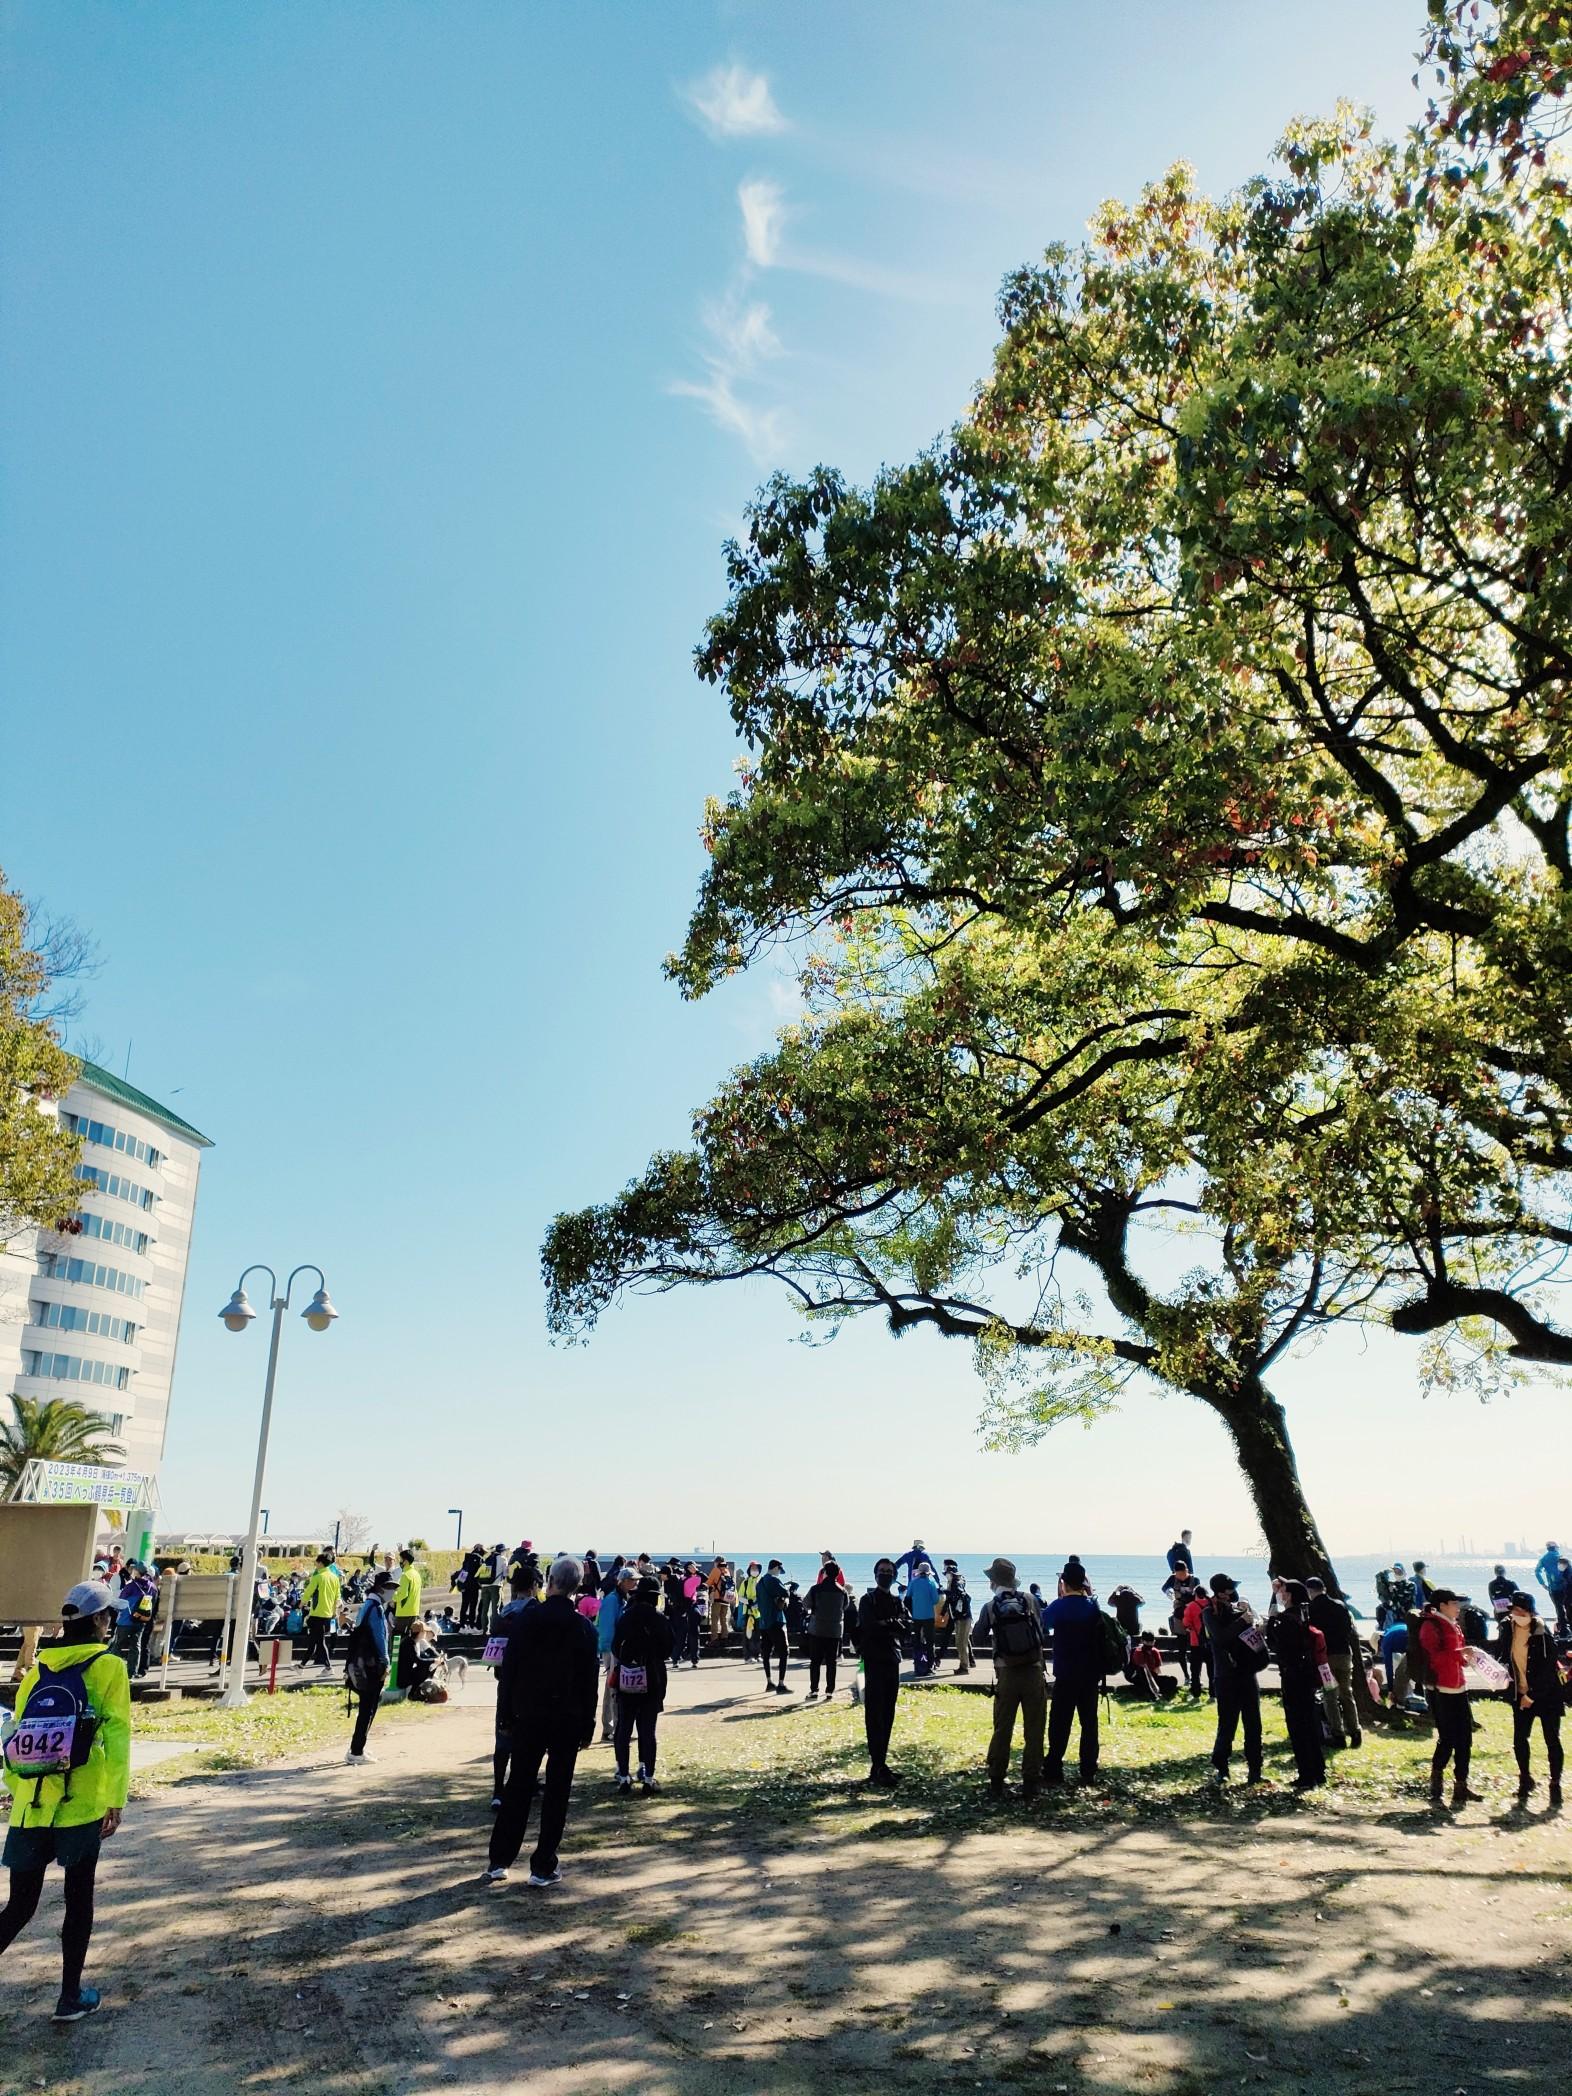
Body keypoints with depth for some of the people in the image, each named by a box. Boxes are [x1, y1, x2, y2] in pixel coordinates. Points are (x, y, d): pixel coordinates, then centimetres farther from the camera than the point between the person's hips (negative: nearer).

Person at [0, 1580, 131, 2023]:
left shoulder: (38, 1668, 7)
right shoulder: (108, 1667, -6)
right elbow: (116, 1737, -10)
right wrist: (116, 1800, -5)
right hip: (81, 1805, -4)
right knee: (78, 1902, 13)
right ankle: (71, 1997, 21)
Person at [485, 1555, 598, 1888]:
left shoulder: (528, 1619, -5)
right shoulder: (583, 1627, -4)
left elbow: (511, 1669, -4)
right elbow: (590, 1682, -2)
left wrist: (509, 1715, 4)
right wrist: (588, 1726, 6)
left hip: (529, 1715, 1)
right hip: (568, 1719, -1)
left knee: (518, 1786, 11)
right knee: (557, 1791, 6)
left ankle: (499, 1861, 14)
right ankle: (543, 1868, 9)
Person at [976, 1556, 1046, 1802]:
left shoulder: (990, 1607, -5)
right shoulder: (1029, 1601, -2)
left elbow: (979, 1633, 10)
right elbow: (1041, 1630, 11)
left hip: (1007, 1675, 0)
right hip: (1034, 1672, 0)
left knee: (1002, 1730, 11)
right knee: (1034, 1731, 8)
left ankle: (996, 1783, 16)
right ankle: (1031, 1784, 10)